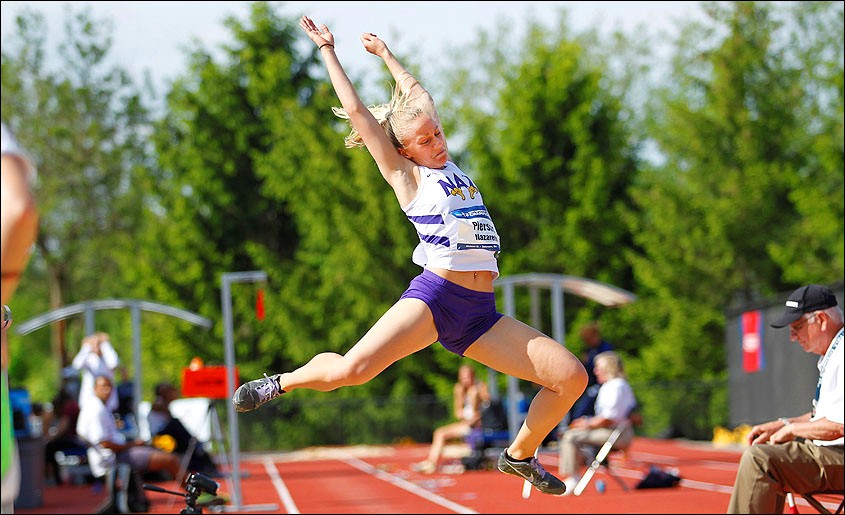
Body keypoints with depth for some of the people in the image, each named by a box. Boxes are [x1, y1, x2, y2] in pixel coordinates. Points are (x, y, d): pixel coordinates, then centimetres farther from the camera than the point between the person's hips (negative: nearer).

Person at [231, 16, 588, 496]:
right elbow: (357, 111, 7)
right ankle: (284, 381, 9)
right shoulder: (406, 175, 6)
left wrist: (384, 52, 43)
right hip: (434, 295, -6)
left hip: (481, 315, 6)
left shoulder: (449, 164, 20)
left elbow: (419, 98, 30)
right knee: (350, 369, -24)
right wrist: (329, 51, 14)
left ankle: (521, 454, 17)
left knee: (572, 377, -6)